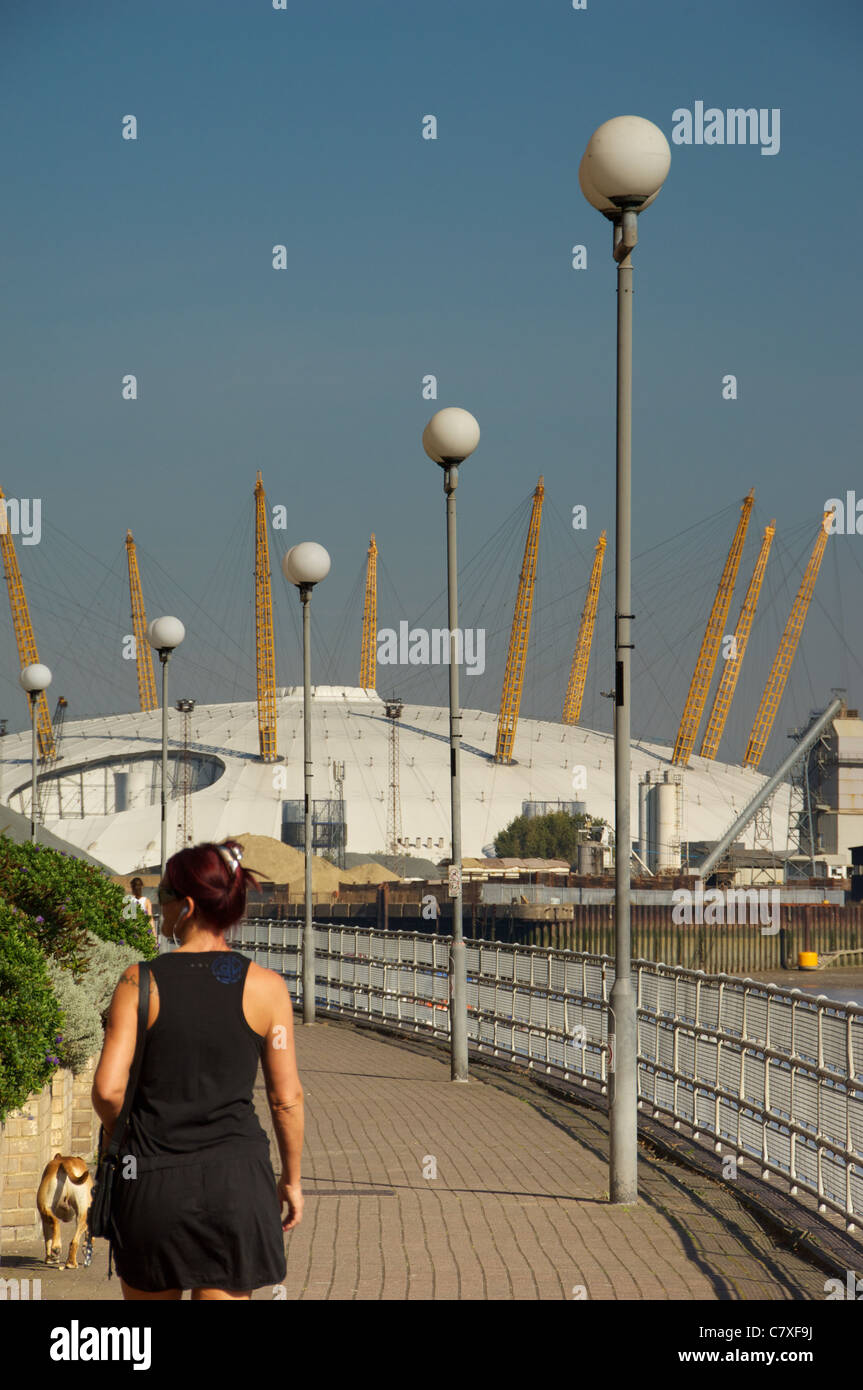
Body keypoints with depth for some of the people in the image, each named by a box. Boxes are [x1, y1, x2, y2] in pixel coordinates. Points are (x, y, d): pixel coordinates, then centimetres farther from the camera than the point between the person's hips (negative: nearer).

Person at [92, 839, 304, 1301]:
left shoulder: (140, 982, -5)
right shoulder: (266, 986, -2)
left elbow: (108, 1088, -9)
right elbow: (287, 1098, 0)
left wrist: (118, 1134, 12)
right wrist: (291, 1179, 13)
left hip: (151, 1178, 0)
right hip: (235, 1179, 0)